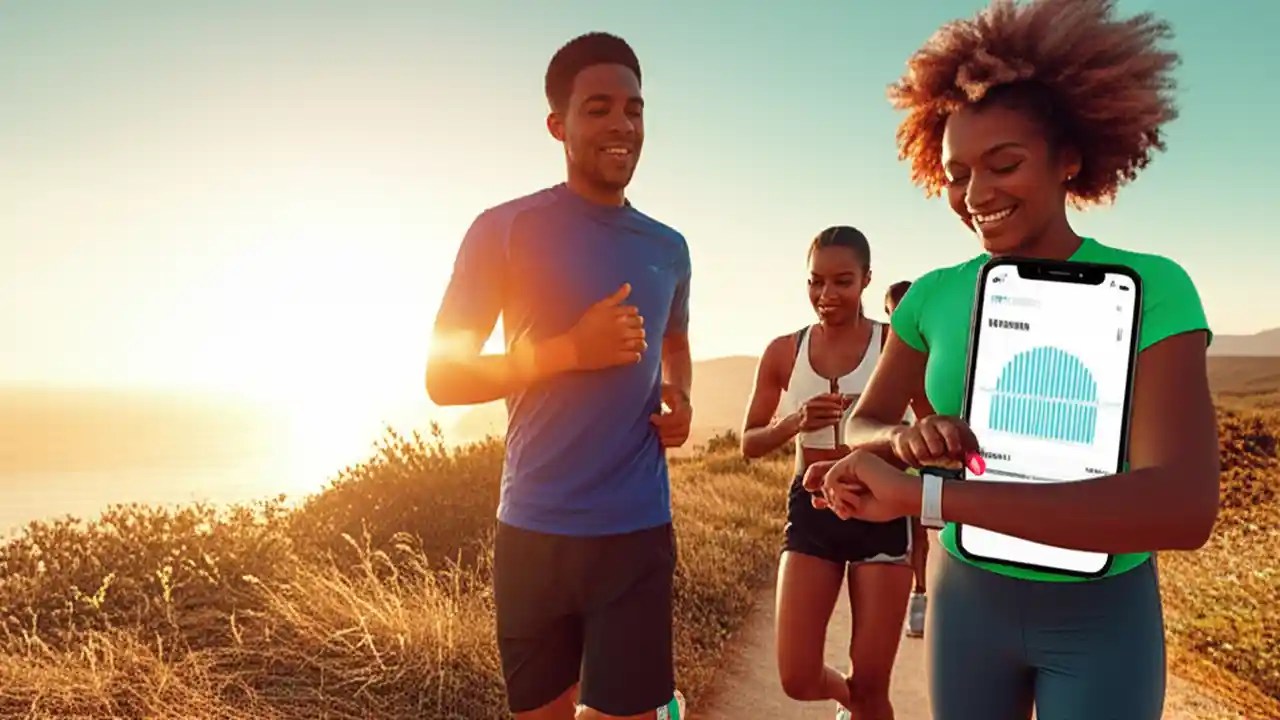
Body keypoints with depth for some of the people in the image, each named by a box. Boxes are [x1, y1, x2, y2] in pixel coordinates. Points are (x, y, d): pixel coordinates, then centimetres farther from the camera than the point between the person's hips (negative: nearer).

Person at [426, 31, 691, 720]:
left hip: (637, 530, 2)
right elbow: (443, 375, -6)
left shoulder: (668, 248, 8)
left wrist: (680, 397, 4)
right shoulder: (506, 229, -6)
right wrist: (570, 349, -17)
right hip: (534, 528, -1)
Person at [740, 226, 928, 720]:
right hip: (811, 513, 2)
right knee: (798, 680, 2)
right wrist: (793, 423, -16)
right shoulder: (784, 352, 0)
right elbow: (749, 444, 3)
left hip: (881, 513, -2)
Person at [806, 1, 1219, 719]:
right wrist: (905, 438, -25)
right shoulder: (934, 297, -7)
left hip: (1104, 617, -3)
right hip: (968, 598, 3)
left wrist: (919, 493, -38)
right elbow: (861, 429, 0)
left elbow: (1184, 507, -32)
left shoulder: (1152, 289, -19)